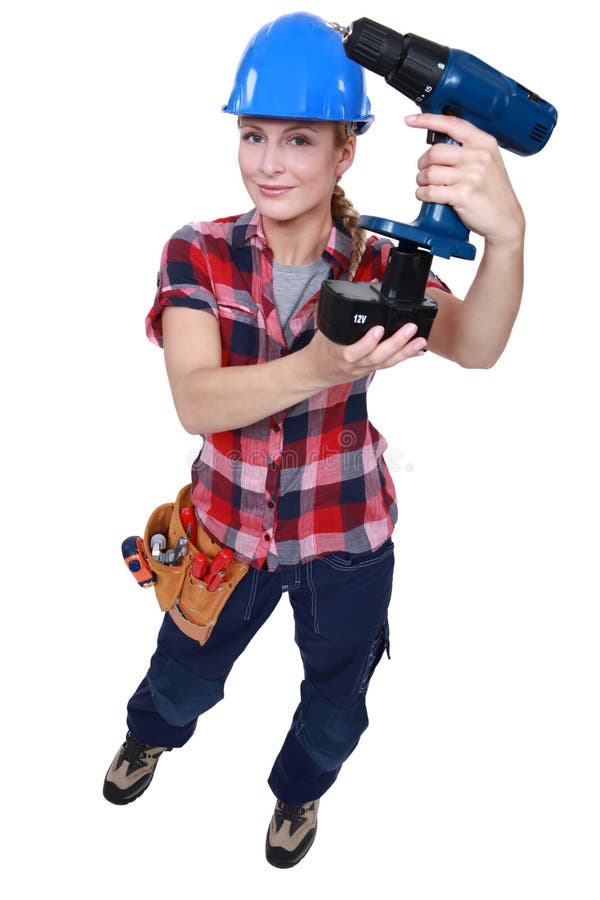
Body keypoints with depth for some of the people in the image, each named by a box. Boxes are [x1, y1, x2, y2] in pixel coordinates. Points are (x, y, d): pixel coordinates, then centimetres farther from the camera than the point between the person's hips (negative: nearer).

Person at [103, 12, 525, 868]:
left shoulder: (377, 263, -15)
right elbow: (195, 400, -30)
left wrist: (505, 233, -56)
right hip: (229, 523, 0)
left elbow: (474, 346, -34)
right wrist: (316, 368, -49)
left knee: (336, 701, 22)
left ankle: (299, 789, 58)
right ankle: (150, 734, 63)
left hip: (346, 533, 0)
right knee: (183, 676, 24)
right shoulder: (198, 254, -15)